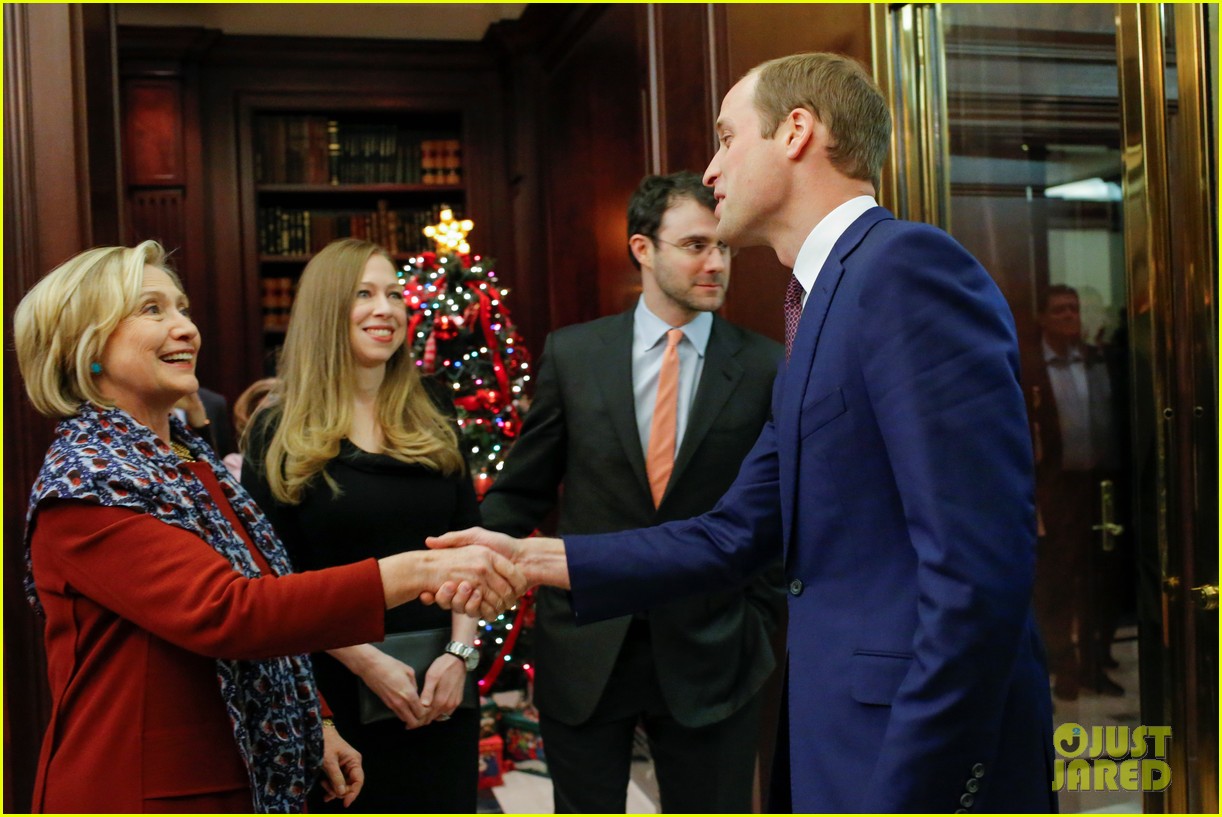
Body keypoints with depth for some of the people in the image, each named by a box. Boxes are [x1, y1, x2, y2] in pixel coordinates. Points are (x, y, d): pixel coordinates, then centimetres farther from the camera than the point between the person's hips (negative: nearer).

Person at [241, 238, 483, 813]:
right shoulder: (281, 430, -3)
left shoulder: (433, 421, 7)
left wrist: (460, 652, -7)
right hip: (336, 689, -3)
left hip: (439, 686, 3)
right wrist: (367, 662, -14)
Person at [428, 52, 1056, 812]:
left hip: (921, 755, -9)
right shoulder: (822, 301, 14)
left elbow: (978, 566, -23)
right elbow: (734, 536, 12)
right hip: (841, 739, 9)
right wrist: (533, 558, 9)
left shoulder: (908, 265, -16)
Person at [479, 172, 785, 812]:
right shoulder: (572, 353, -1)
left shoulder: (764, 367, -4)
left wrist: (760, 618, 0)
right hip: (581, 650, 1)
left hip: (709, 656, 0)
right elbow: (520, 490, 4)